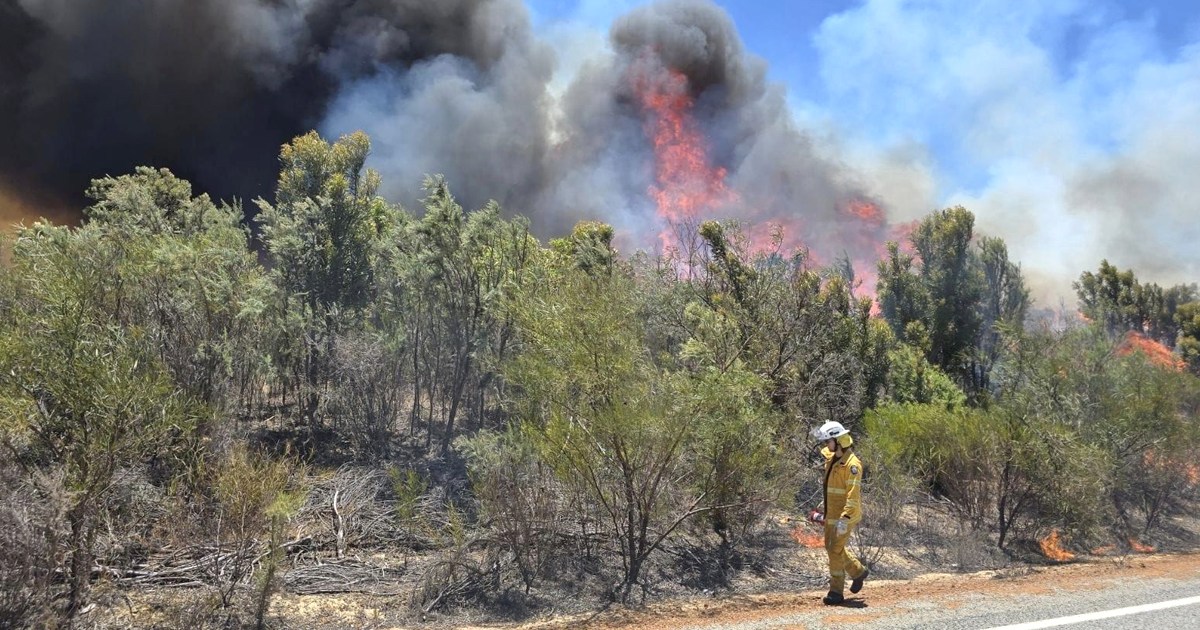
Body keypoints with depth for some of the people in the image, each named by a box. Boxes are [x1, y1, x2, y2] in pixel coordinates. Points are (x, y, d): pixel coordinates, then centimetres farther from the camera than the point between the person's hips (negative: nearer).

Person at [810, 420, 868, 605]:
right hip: (831, 514, 9)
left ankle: (836, 592, 1)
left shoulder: (852, 463, -19)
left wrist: (845, 518, -29)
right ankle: (858, 572, 35)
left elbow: (853, 494, -24)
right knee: (830, 547, 17)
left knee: (836, 550, -7)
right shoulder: (831, 459, 10)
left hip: (845, 515, -9)